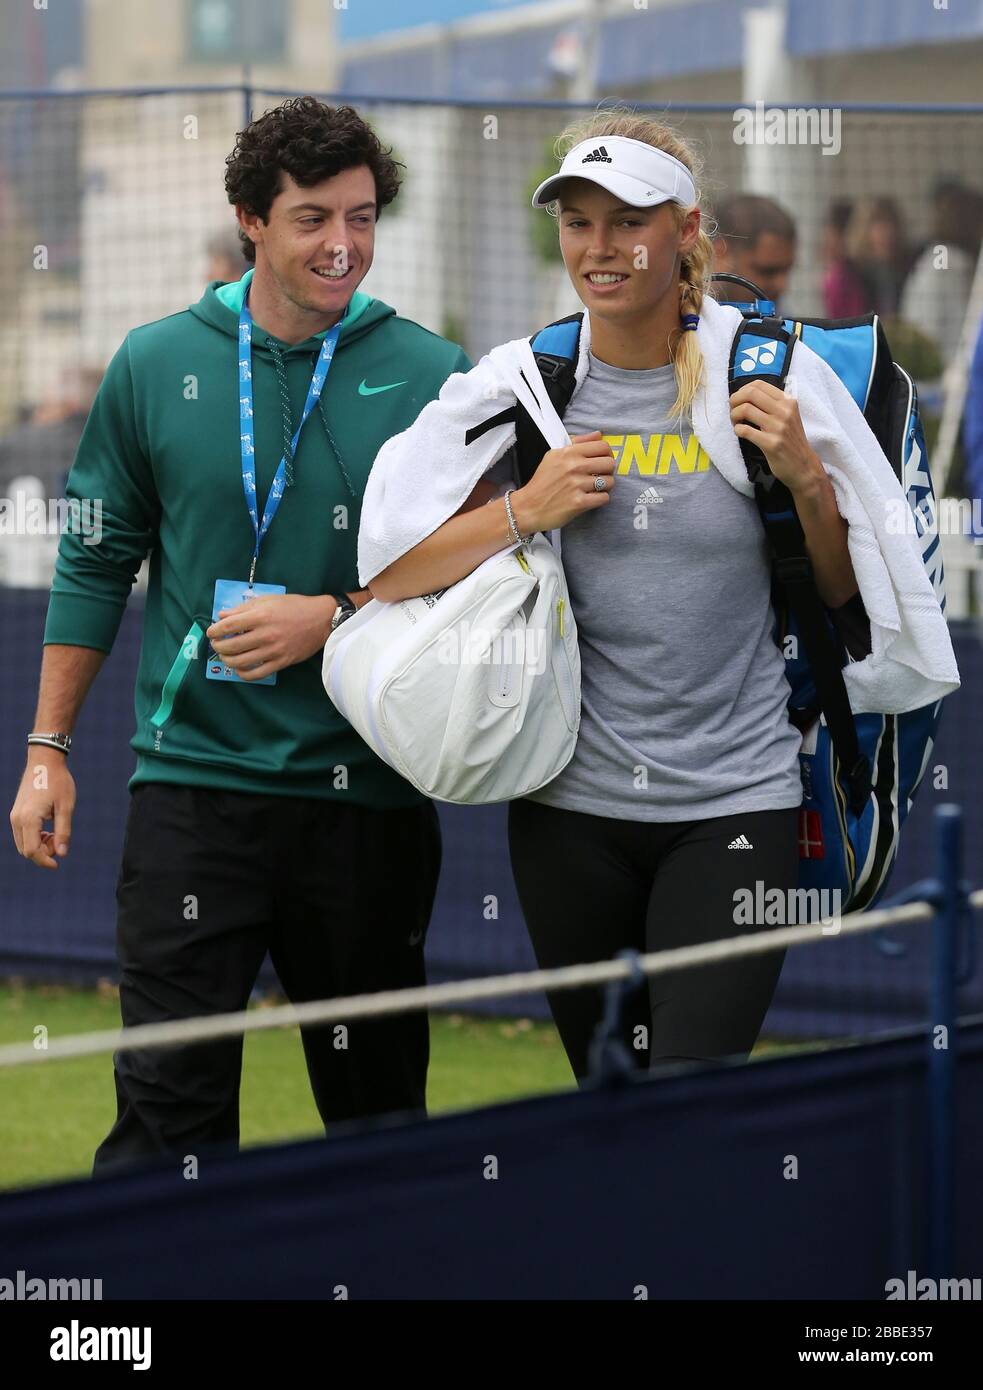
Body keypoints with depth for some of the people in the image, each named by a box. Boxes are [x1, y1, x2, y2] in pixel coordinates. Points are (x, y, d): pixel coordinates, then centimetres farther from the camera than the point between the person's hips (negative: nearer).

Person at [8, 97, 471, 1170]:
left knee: (376, 1103, 9)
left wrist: (331, 620, -11)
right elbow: (96, 563, 11)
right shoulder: (156, 366, 3)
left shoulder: (429, 378, -1)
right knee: (166, 1102, -6)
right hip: (194, 777, 0)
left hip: (366, 791, 0)